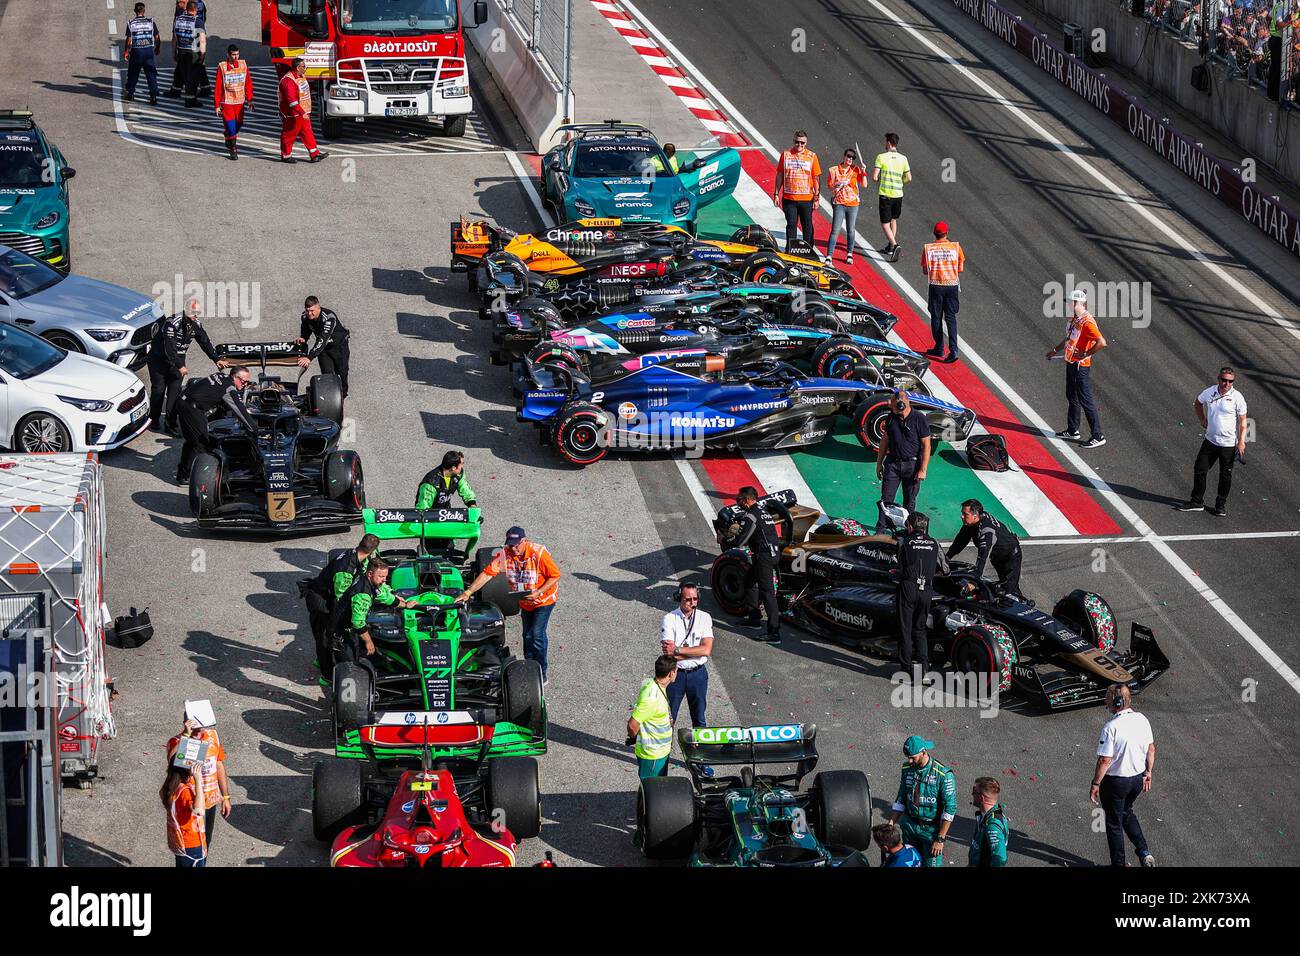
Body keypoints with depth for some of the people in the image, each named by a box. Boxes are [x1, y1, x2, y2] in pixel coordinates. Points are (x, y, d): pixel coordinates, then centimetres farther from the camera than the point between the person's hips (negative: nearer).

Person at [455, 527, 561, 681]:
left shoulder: (539, 553, -27)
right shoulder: (505, 554, -16)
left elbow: (555, 576, -20)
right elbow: (487, 573, -18)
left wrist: (538, 593, -31)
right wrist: (468, 592, -25)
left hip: (544, 598, -5)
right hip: (525, 601, 5)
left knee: (537, 634, -12)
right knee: (528, 635, 14)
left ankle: (541, 674, -2)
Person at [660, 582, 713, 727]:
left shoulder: (704, 618, -4)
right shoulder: (669, 619, -11)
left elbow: (707, 649, -15)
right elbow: (669, 655, -19)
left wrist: (677, 650, -18)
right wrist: (696, 651, -17)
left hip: (698, 673, 2)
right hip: (675, 673, -2)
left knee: (699, 719, 14)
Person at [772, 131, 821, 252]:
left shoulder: (812, 156, 1)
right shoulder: (786, 154, 4)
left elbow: (816, 178, 2)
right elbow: (780, 175, 8)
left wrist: (817, 196, -3)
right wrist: (776, 194, 5)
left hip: (806, 199, -1)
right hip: (788, 198, 1)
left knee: (807, 226, 7)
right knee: (791, 225, 4)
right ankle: (789, 251, 11)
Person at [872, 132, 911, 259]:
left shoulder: (881, 157, -9)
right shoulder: (903, 158, 1)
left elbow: (874, 177, -13)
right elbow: (909, 178, 1)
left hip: (885, 195, -4)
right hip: (898, 195, 4)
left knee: (885, 224, 1)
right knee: (893, 220, 23)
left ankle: (894, 245, -21)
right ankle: (889, 247, 28)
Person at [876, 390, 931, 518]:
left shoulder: (920, 419, -12)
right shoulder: (891, 417, 1)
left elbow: (926, 446, -10)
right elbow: (885, 440, 12)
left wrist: (923, 469, -13)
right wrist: (879, 463, 12)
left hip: (912, 464, -3)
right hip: (892, 463, 3)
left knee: (909, 501, 7)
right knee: (886, 499, 0)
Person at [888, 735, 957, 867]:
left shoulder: (943, 774, -19)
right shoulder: (907, 769, -1)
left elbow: (950, 808, -17)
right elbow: (900, 801, 9)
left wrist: (940, 839, -17)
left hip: (932, 830, -5)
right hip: (910, 826, 5)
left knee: (931, 864, -3)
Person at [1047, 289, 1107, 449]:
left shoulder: (1087, 323, -25)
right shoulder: (1074, 319, 6)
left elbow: (1102, 342, -33)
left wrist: (1085, 354, -25)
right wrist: (1056, 350, 28)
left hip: (1081, 366, -10)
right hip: (1071, 363, 10)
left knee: (1085, 400, -6)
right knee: (1072, 397, 21)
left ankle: (1098, 436, 0)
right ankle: (1072, 431, 36)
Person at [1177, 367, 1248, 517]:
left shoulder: (1237, 398, -12)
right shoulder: (1209, 392, 0)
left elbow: (1243, 421, -10)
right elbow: (1198, 402, 22)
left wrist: (1241, 441, -17)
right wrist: (1202, 420, 15)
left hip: (1228, 444, -4)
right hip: (1210, 440, 4)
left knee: (1225, 475, 6)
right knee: (1199, 470, 5)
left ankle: (1221, 505, 20)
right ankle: (1197, 502, 19)